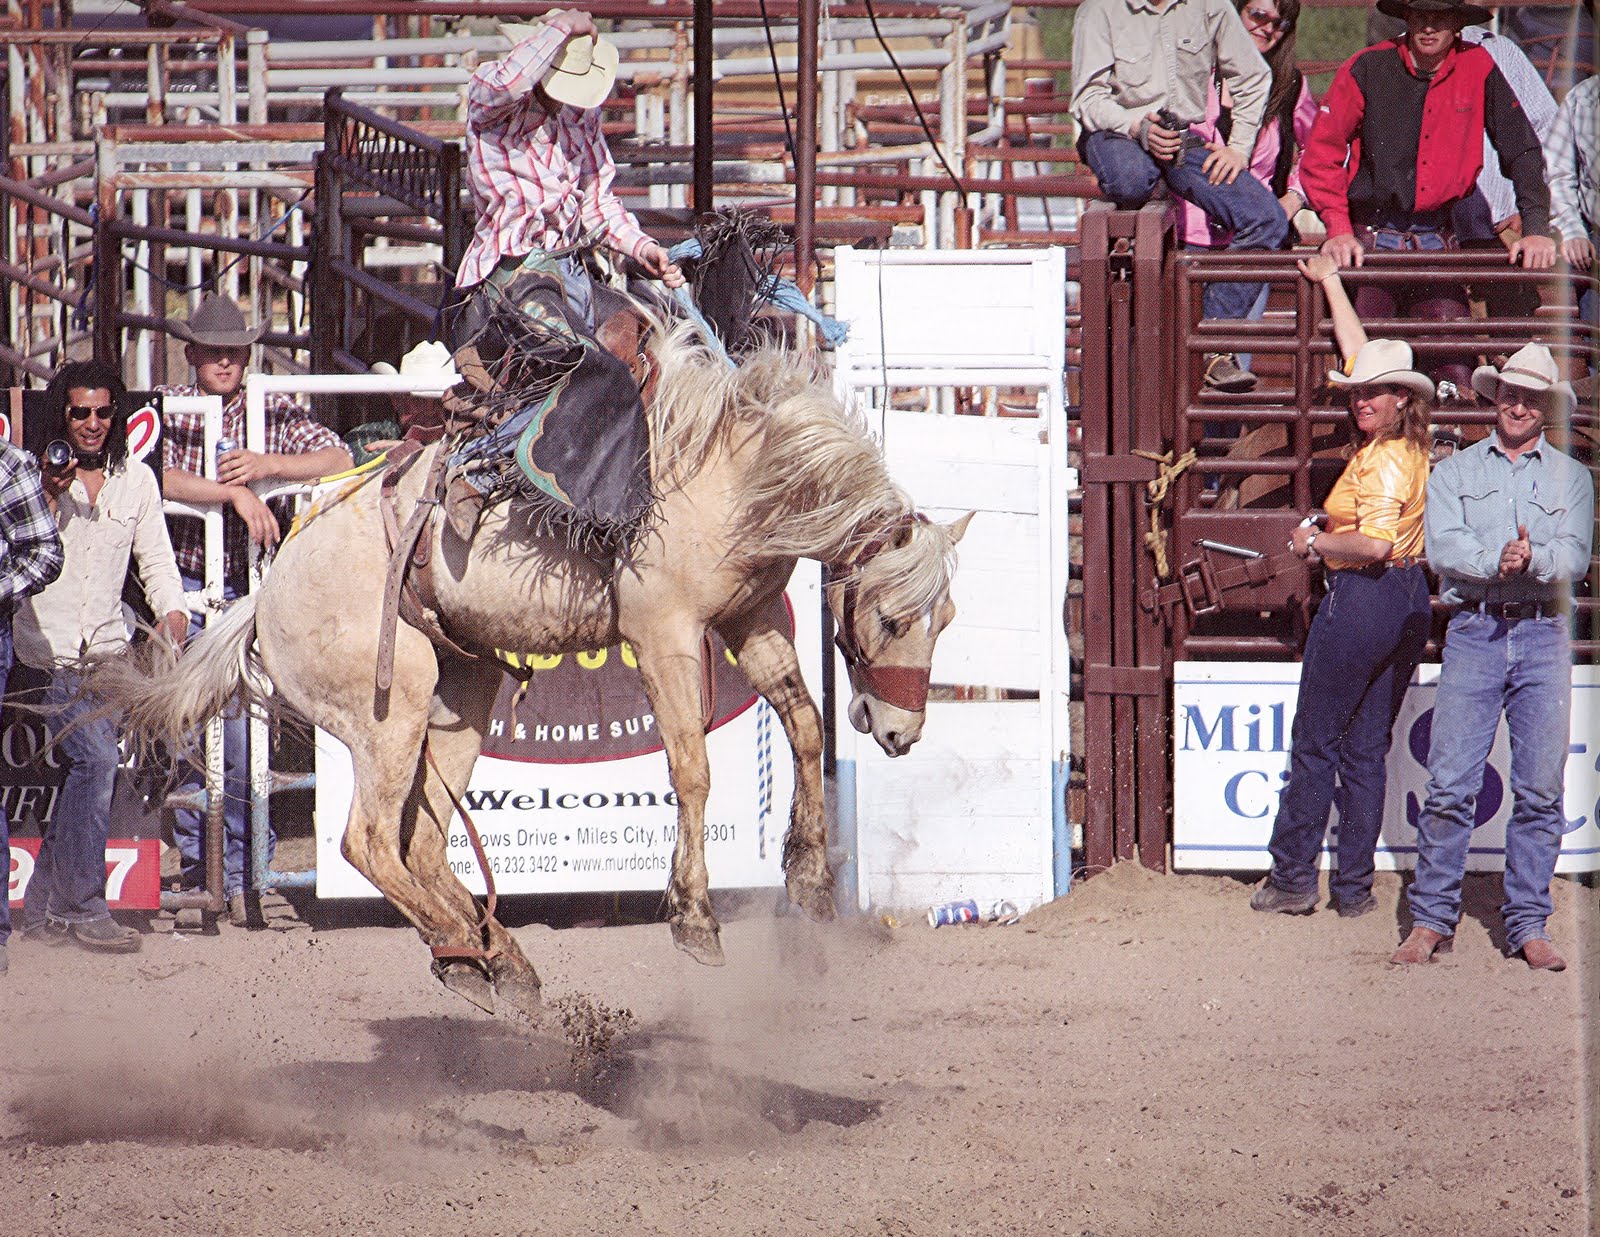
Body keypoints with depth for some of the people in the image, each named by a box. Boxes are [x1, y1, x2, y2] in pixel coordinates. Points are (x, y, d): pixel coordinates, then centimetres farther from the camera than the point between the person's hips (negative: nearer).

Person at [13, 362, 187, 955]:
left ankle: (44, 910, 15)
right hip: (47, 649, -5)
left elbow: (155, 560, 12)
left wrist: (173, 612, -5)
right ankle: (83, 910, -11)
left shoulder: (137, 479, 11)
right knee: (95, 758, -18)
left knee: (87, 773, 3)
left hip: (106, 649, 5)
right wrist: (50, 497, -16)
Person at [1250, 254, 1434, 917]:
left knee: (1315, 743, 1)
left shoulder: (1382, 461, -17)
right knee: (1368, 749, 10)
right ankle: (1354, 884, 11)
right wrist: (1330, 281, 30)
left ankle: (1292, 877, 5)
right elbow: (1359, 352, 21)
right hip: (1410, 602, 9)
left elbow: (1376, 542, -31)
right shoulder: (1409, 445, 8)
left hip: (1360, 598, -9)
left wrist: (1315, 541, -14)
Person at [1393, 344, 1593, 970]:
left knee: (1541, 789, -2)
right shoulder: (1454, 472, 13)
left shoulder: (1570, 477, 14)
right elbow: (1443, 546, -2)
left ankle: (1527, 924, 4)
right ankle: (1431, 920, -1)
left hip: (1543, 636, 1)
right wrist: (1497, 560, -19)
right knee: (1449, 784, -7)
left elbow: (1574, 557, 0)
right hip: (1473, 631, -1)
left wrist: (1532, 559, -20)